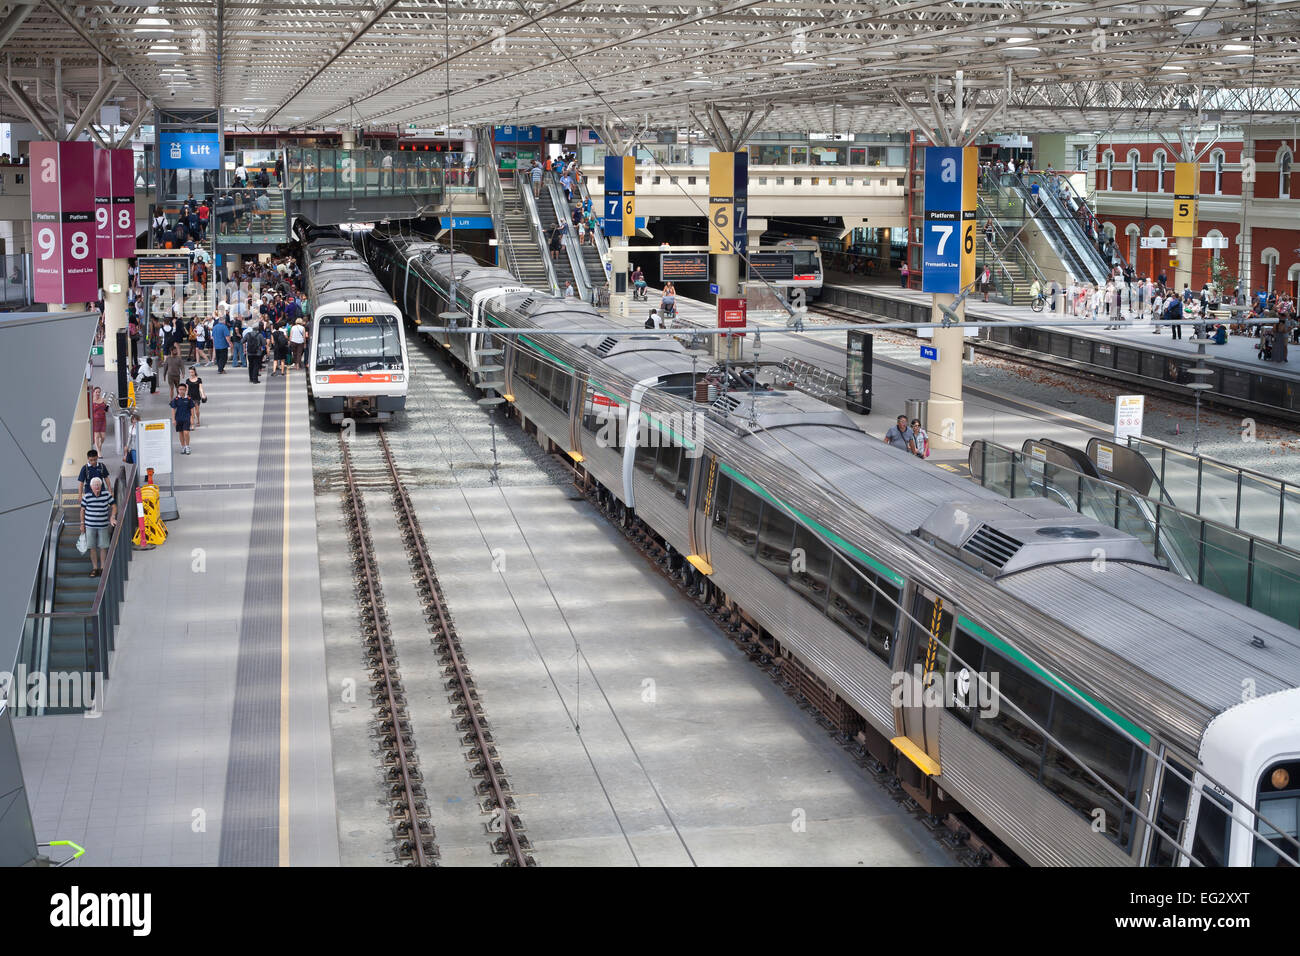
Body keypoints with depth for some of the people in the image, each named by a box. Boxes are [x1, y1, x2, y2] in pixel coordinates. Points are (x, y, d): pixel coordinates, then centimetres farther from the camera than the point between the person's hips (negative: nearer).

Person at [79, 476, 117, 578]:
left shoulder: (106, 494, -5)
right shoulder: (86, 496, -5)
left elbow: (114, 506, 2)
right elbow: (82, 510, 4)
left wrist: (112, 517, -12)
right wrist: (82, 524, 4)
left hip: (103, 525, 0)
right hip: (90, 525, 0)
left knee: (103, 547, 4)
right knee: (92, 547, 4)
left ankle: (102, 568, 15)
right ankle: (95, 568, 14)